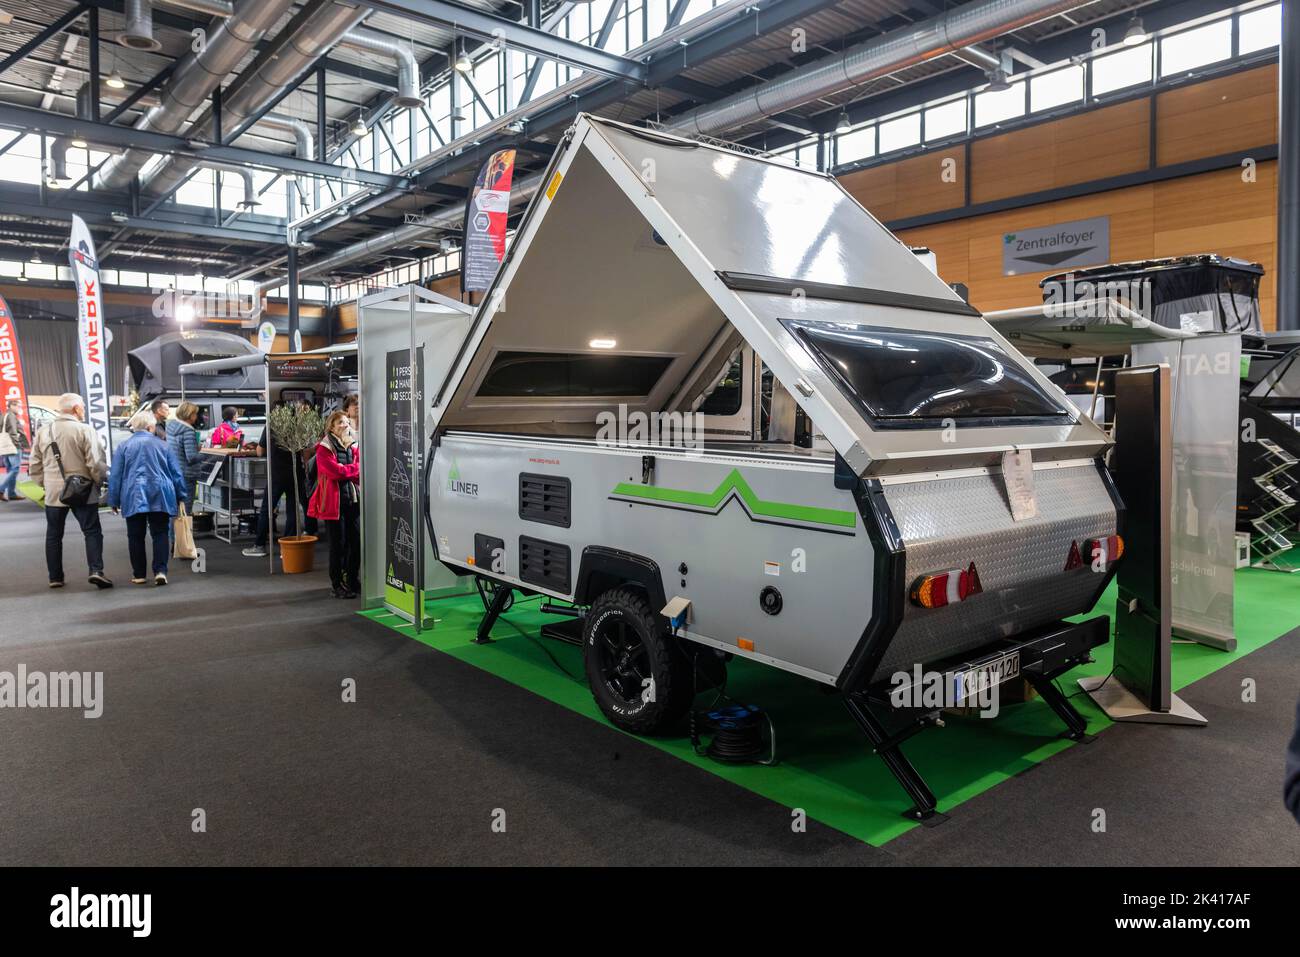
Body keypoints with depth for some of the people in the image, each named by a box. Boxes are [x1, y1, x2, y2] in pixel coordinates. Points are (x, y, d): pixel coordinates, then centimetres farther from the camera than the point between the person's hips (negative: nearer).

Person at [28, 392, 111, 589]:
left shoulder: (43, 431, 6)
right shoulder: (85, 430, -10)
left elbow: (35, 465, 9)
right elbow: (96, 464, -14)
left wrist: (45, 483, 19)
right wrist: (100, 482, 1)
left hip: (53, 493, 4)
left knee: (53, 535, 13)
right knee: (92, 531, 0)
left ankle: (55, 577, 17)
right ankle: (96, 571, -13)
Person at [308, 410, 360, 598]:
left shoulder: (352, 447, 13)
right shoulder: (324, 449, -5)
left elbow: (360, 473, 7)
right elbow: (337, 471, -18)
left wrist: (345, 472, -13)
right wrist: (357, 468, -5)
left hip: (353, 500, 5)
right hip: (334, 502, -5)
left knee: (356, 542, 4)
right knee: (338, 544, 0)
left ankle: (352, 581, 18)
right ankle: (337, 585, 11)